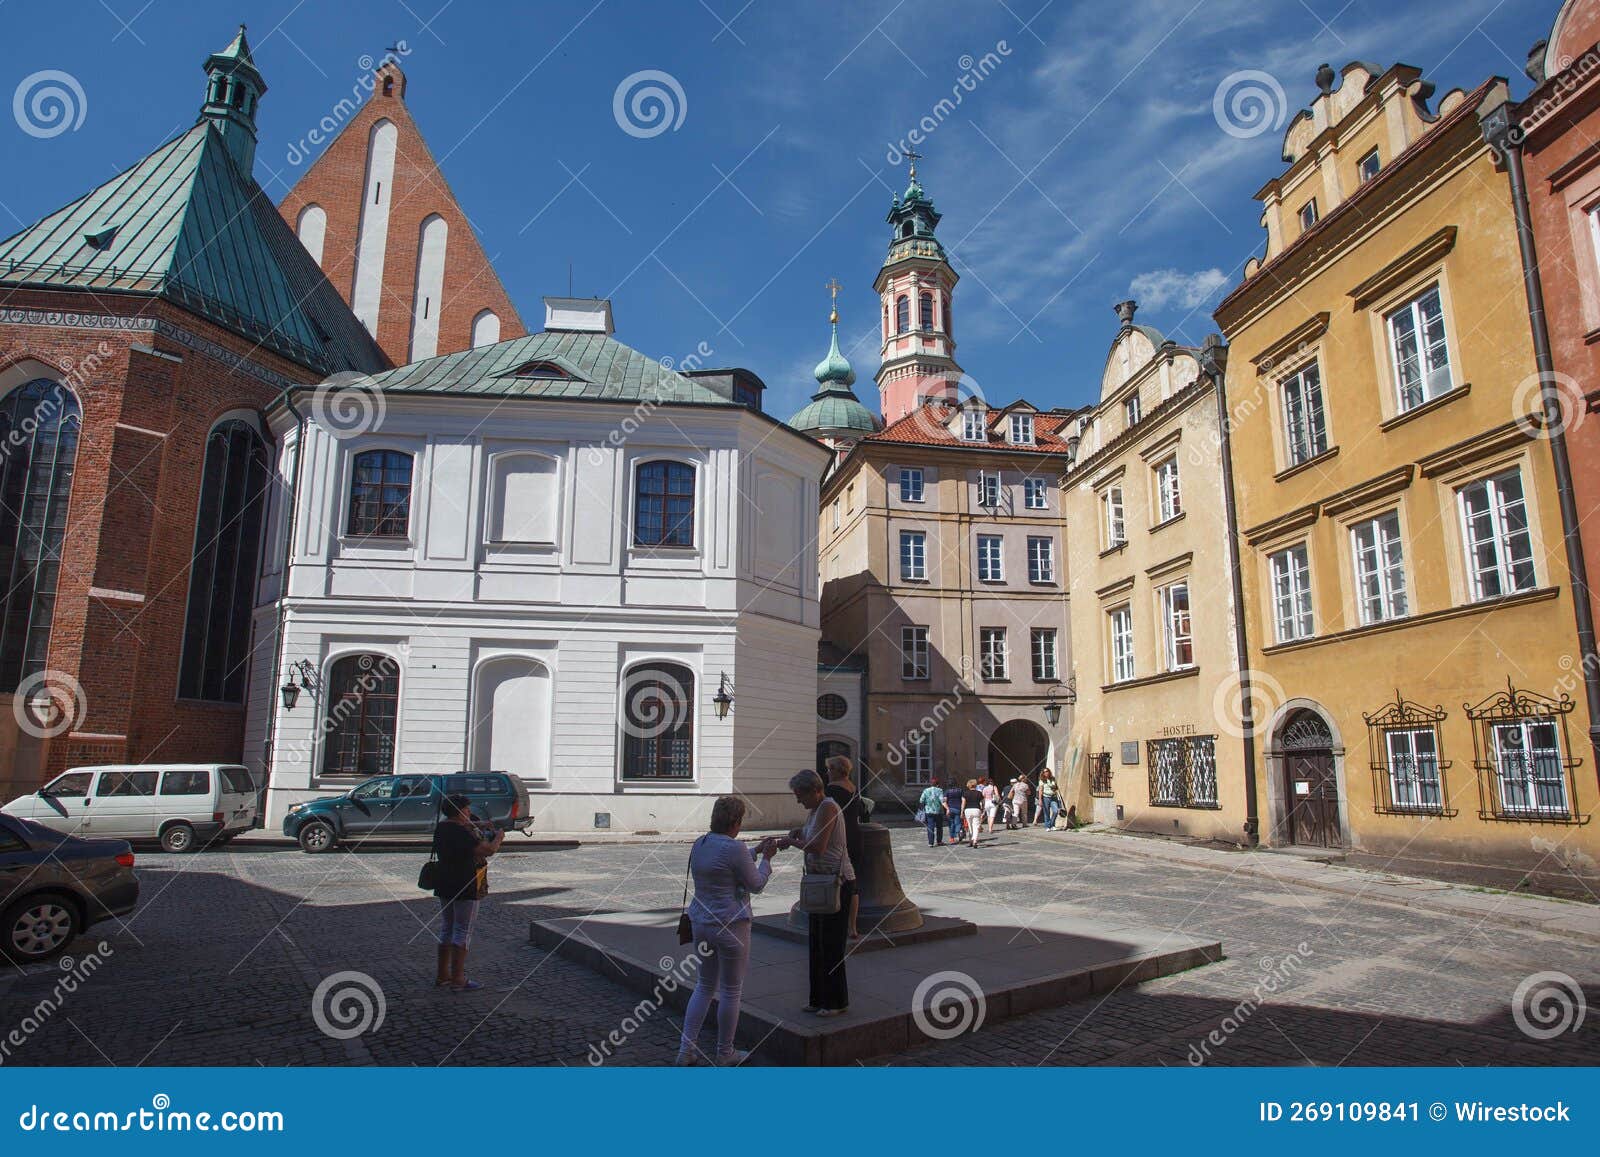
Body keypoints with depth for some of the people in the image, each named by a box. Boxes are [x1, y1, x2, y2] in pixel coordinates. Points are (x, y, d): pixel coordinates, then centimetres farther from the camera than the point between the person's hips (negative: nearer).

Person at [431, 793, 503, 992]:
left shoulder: (441, 828, 6)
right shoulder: (460, 832, -22)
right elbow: (488, 850, -25)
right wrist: (498, 838, -7)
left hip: (444, 886, 9)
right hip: (464, 888, -9)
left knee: (446, 929, 18)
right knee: (463, 931, -1)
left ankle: (442, 975, 27)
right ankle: (458, 979, 2)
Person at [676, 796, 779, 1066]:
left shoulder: (699, 844, 5)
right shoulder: (735, 849, -19)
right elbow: (756, 884, -8)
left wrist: (757, 849, 23)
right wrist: (766, 858, 6)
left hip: (701, 921, 7)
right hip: (731, 925, -7)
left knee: (705, 985, 20)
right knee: (731, 990, 9)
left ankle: (686, 1049, 19)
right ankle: (724, 1053, 21)